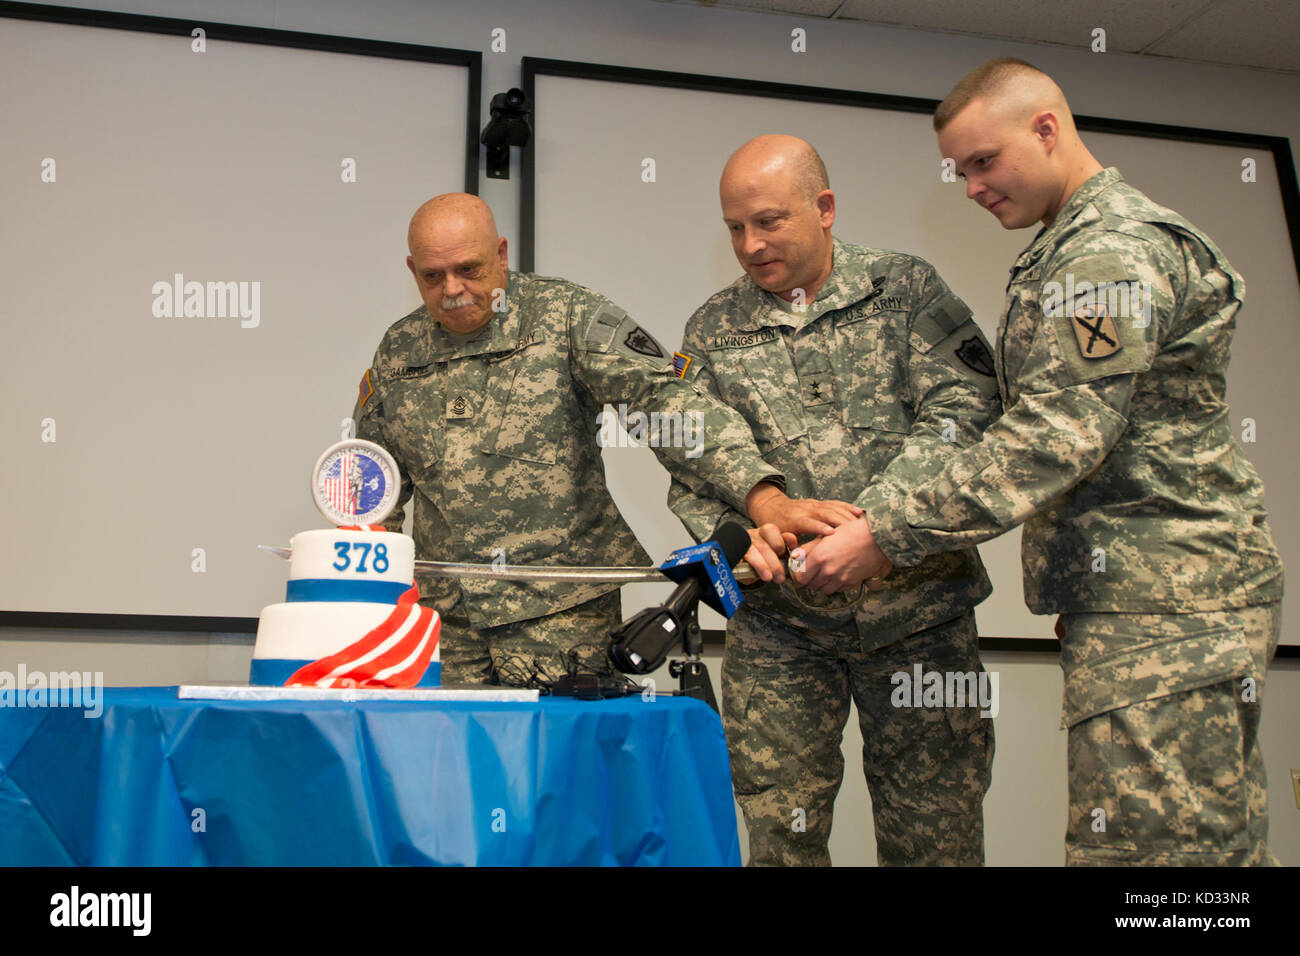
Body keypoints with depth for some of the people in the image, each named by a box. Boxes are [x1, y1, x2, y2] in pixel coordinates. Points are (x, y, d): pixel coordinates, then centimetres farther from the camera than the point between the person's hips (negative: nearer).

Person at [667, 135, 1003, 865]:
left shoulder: (906, 289, 3)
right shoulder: (713, 331, 9)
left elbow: (965, 409, -10)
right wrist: (738, 532, -16)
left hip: (917, 609, -1)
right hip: (779, 623, 2)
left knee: (935, 834, 7)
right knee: (779, 833, 5)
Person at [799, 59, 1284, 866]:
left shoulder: (1112, 252, -12)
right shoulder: (1082, 247, 21)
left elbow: (1053, 441, -22)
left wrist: (888, 533, -20)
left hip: (1163, 608, -10)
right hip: (1165, 596, 10)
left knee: (1142, 844, -8)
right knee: (1215, 839, 13)